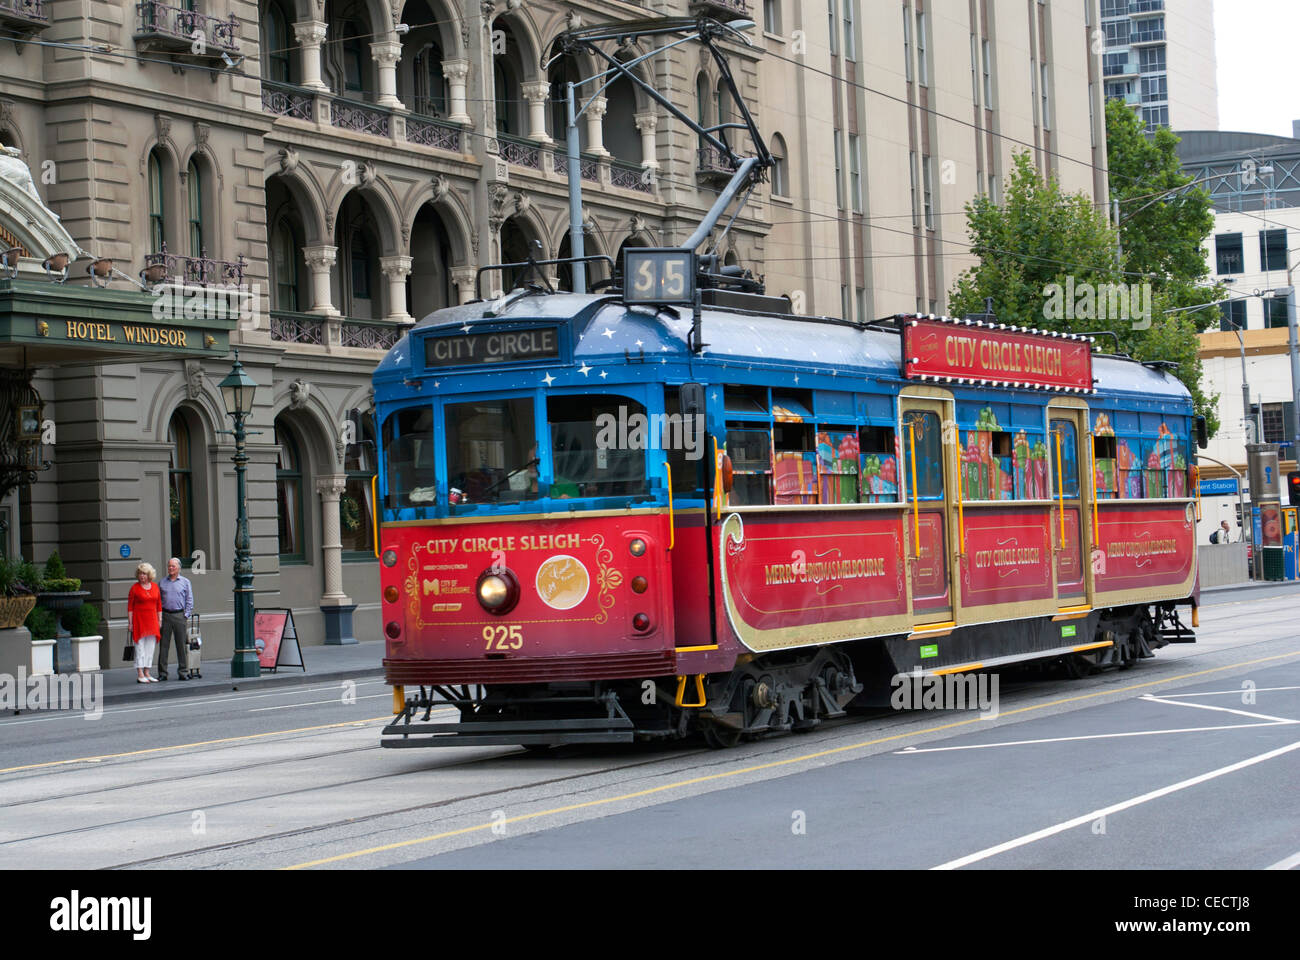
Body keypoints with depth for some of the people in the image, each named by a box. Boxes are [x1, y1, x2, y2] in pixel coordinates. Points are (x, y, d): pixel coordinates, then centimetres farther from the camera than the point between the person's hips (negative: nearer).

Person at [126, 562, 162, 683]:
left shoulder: (155, 586, 9)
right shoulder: (135, 587, -3)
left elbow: (159, 605, 13)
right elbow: (130, 606, -5)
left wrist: (159, 620, 9)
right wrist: (130, 622, -10)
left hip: (152, 621, 5)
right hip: (138, 620, -5)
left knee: (150, 648, 6)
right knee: (140, 647, -5)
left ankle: (147, 673, 12)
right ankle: (140, 675, -5)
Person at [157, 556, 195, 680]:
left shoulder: (185, 582, 8)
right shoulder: (162, 583, 12)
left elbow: (189, 600, 7)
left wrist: (186, 615, -3)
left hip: (179, 615, -1)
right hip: (165, 615, 1)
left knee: (181, 644, -1)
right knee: (163, 644, -1)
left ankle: (183, 671, 4)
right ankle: (162, 672, 3)